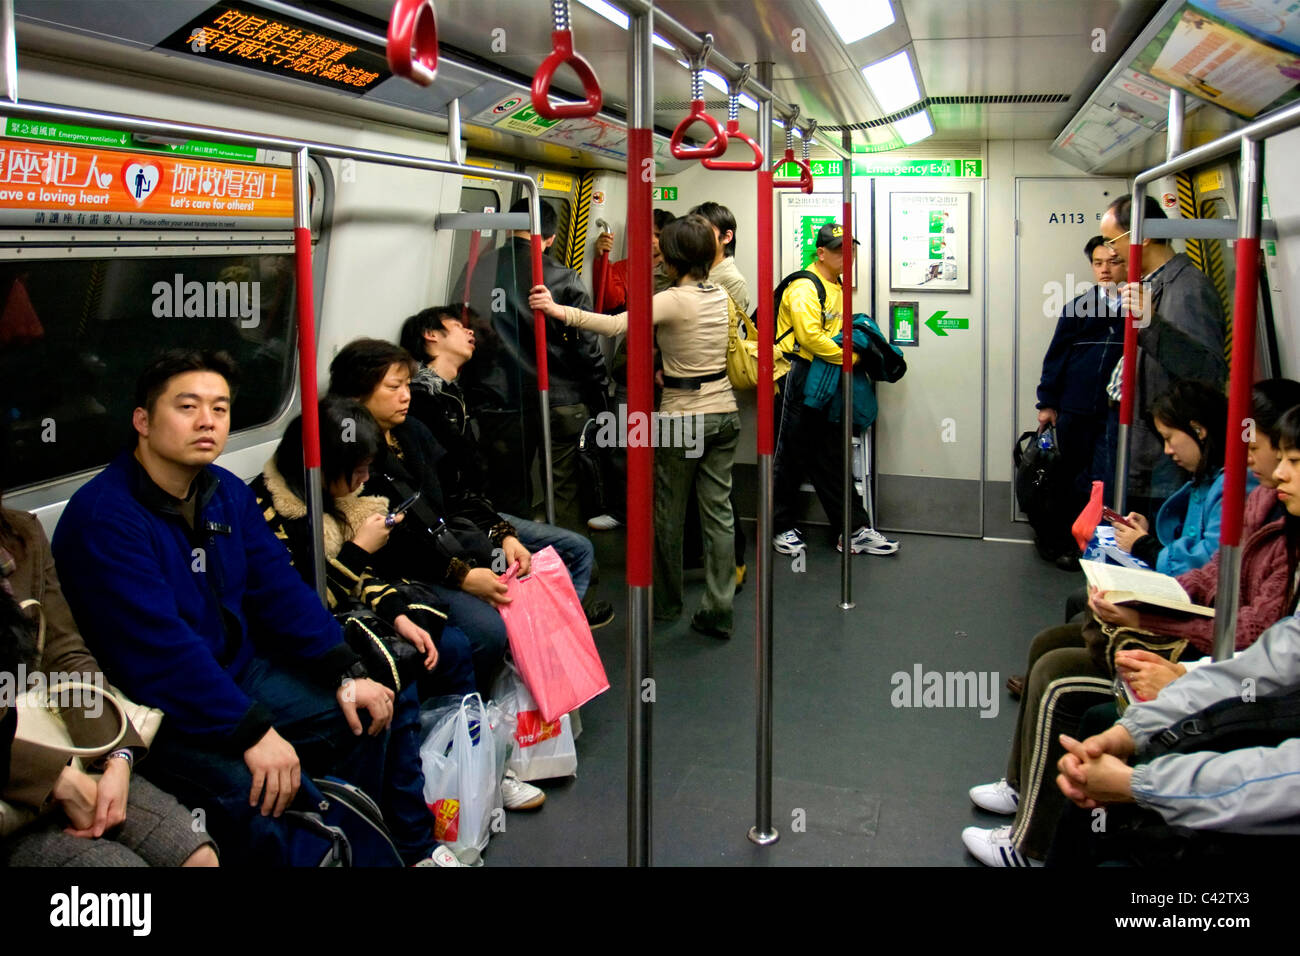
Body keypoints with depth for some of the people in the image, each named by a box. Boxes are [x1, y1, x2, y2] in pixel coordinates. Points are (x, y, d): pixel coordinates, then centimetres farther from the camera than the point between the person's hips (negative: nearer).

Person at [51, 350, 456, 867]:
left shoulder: (228, 493, 5)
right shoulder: (103, 516, -21)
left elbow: (280, 589, 5)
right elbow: (158, 646, -28)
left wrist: (346, 672, -7)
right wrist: (251, 731, -31)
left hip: (239, 672, 8)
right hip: (153, 708, -8)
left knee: (387, 705, 2)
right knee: (251, 789, -34)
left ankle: (413, 850, 19)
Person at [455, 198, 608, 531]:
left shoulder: (477, 270, 0)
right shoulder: (564, 279, -7)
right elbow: (588, 345, -6)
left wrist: (474, 395, 14)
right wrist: (599, 399, 6)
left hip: (499, 404, 2)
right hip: (563, 403, -2)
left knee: (508, 495, 12)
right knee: (565, 493, 9)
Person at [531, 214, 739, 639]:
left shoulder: (673, 300, -17)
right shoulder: (720, 295, 5)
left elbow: (616, 323, -29)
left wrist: (558, 310, -33)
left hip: (683, 419, -6)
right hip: (724, 413, 6)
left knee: (668, 513, 11)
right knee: (718, 510, 7)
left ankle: (666, 603, 26)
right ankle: (718, 609, 9)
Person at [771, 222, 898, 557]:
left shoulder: (836, 287, 17)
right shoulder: (804, 287, -14)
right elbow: (810, 337, -24)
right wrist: (849, 357, -18)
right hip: (800, 376, -9)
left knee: (831, 458, 10)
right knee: (792, 456, 1)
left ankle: (855, 530, 13)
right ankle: (782, 528, 14)